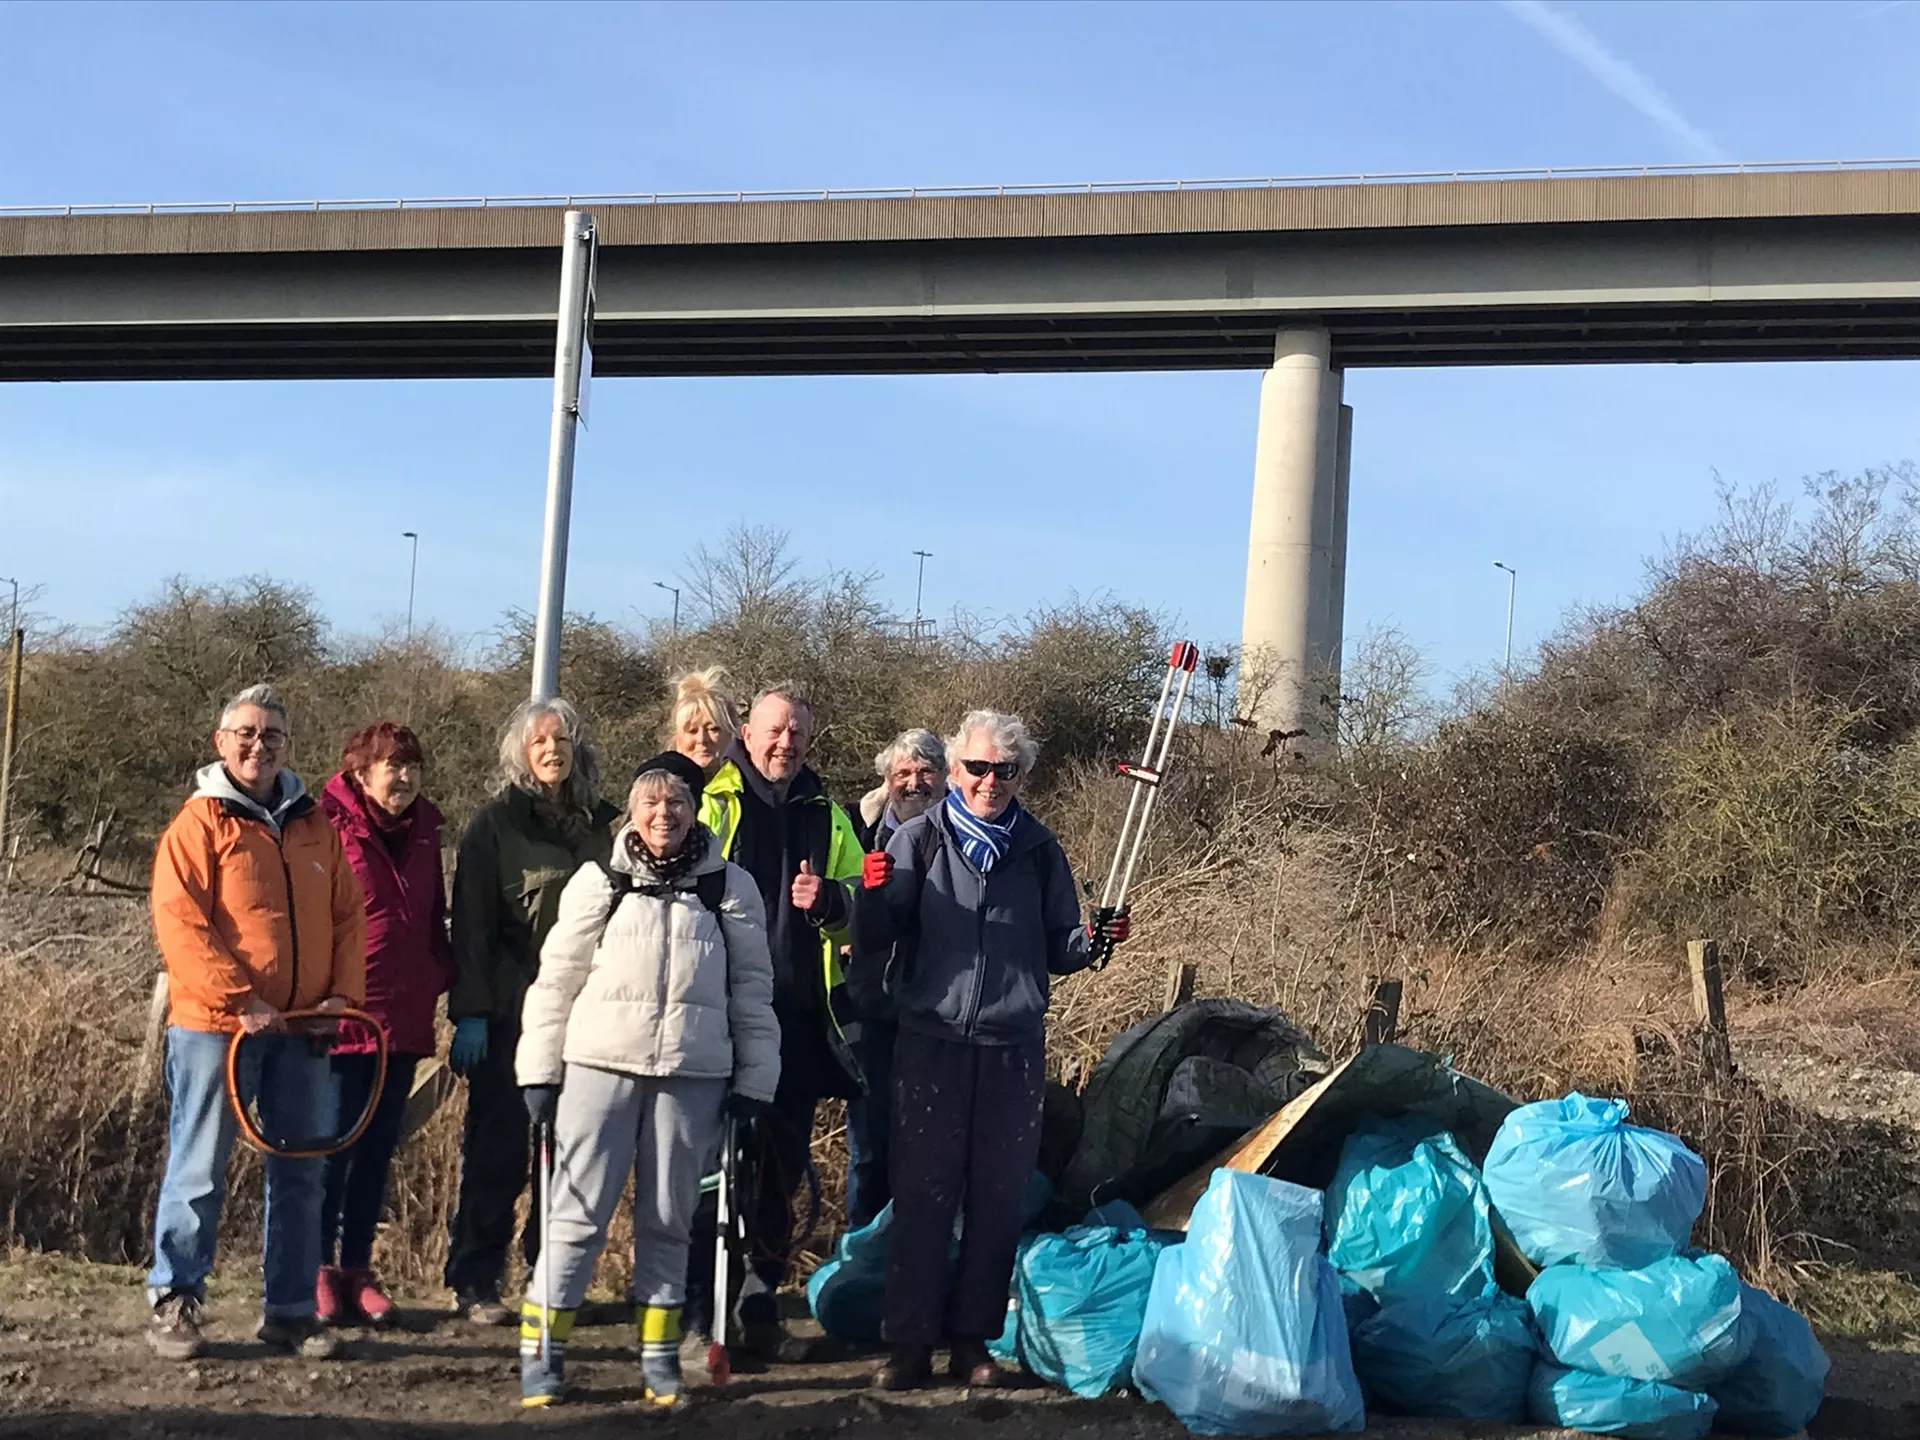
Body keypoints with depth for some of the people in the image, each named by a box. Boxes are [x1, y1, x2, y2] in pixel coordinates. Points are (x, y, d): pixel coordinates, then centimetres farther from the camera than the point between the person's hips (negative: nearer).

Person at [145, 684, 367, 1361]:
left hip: (301, 1029, 5)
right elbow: (179, 923, -13)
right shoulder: (199, 822, -5)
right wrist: (239, 999, -19)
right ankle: (173, 1304, 14)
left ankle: (289, 1310, 20)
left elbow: (348, 916, 12)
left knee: (301, 1173, 9)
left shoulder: (315, 826, 11)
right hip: (213, 1026, -5)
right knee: (199, 1171, 1)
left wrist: (344, 992, -2)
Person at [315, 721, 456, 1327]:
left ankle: (357, 1269, 21)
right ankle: (319, 1271, 12)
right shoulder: (329, 828, -8)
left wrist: (445, 978, 9)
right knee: (333, 1149, 0)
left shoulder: (422, 833, 12)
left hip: (404, 1021, 6)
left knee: (378, 1151, 11)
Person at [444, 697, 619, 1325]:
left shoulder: (599, 823, 13)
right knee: (498, 1149, -1)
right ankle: (474, 1283, 7)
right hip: (511, 1010, -4)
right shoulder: (495, 823, 1)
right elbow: (471, 922, -3)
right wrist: (470, 1012, -11)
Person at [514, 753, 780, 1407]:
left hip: (693, 1074, 1)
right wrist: (539, 1070, 2)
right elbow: (557, 978, 5)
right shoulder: (597, 881, 3)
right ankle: (540, 1353, 8)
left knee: (668, 1219, 9)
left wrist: (754, 1077, 4)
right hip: (600, 1064, -1)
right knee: (578, 1213, 0)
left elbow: (752, 987, 8)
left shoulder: (730, 887, 5)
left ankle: (659, 1356, 19)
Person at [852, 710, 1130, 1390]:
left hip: (1014, 1046, 2)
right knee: (922, 1194, 0)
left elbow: (1056, 952, 15)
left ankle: (973, 1339, 19)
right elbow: (872, 945, -2)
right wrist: (873, 895, -22)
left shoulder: (1039, 849, 8)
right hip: (932, 1040, -2)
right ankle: (909, 1342, 9)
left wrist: (1094, 939, -5)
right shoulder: (919, 839, 1)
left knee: (999, 1198, 8)